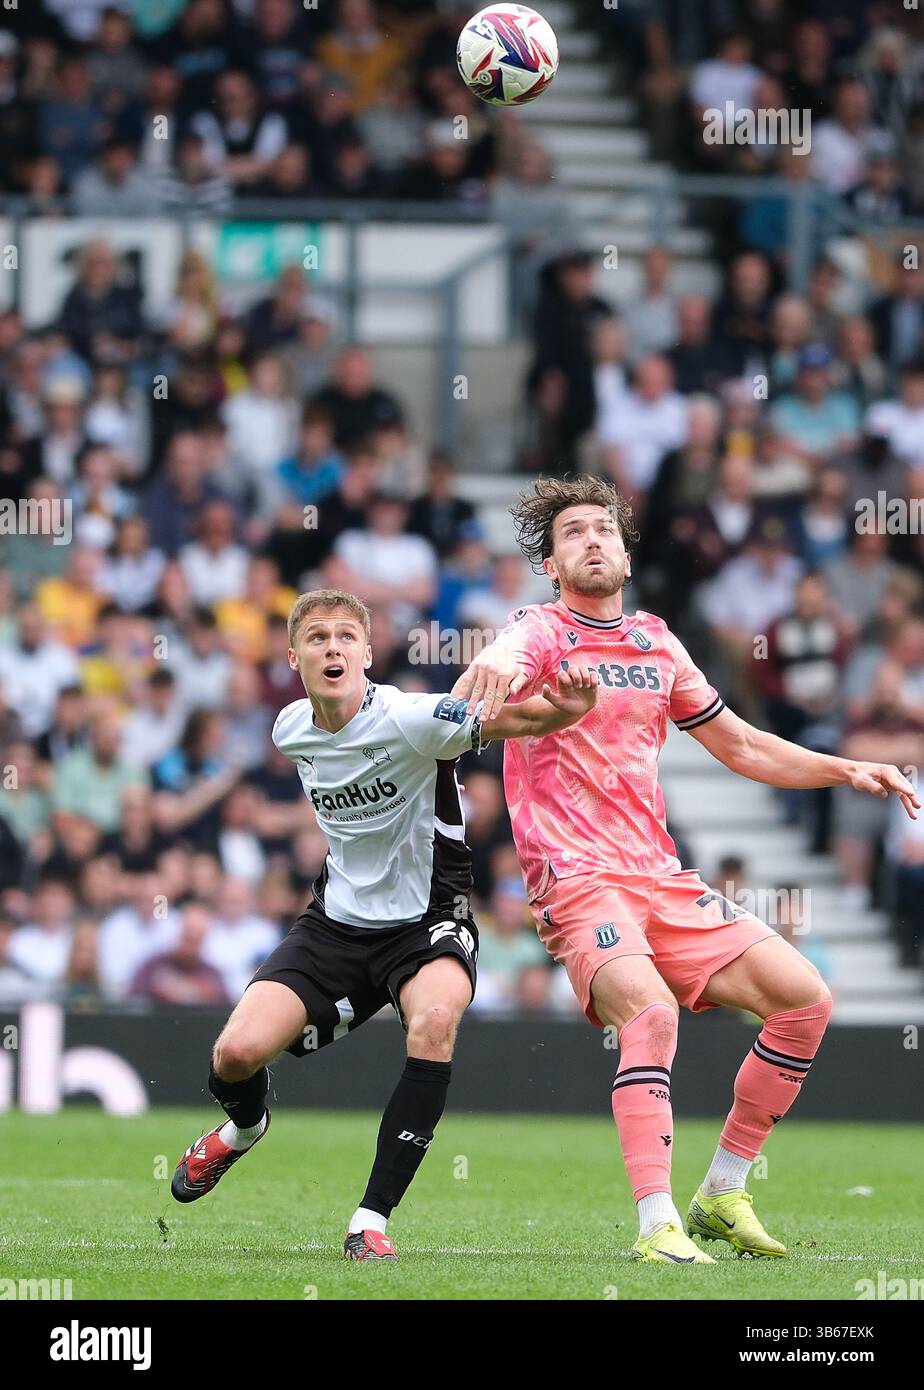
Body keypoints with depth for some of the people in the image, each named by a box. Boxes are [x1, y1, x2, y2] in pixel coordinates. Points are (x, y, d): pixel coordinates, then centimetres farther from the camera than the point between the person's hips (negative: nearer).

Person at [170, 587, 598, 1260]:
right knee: (237, 1054, -14)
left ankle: (372, 1218, -28)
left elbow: (511, 719, -33)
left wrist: (564, 707, -54)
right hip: (337, 920, 5)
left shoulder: (407, 720, -21)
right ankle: (246, 1126, 27)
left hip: (425, 920, -4)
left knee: (436, 1016, -37)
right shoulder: (292, 729, -1)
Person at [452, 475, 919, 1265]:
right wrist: (489, 674, -53)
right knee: (650, 1012, -31)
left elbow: (740, 745, 28)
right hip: (577, 878, -7)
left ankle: (723, 1195, 9)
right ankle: (657, 1228, -34)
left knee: (804, 998, -3)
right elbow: (491, 675, -27)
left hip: (662, 876, 7)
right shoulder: (541, 634, -2)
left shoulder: (658, 645, 17)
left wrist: (845, 770, 15)